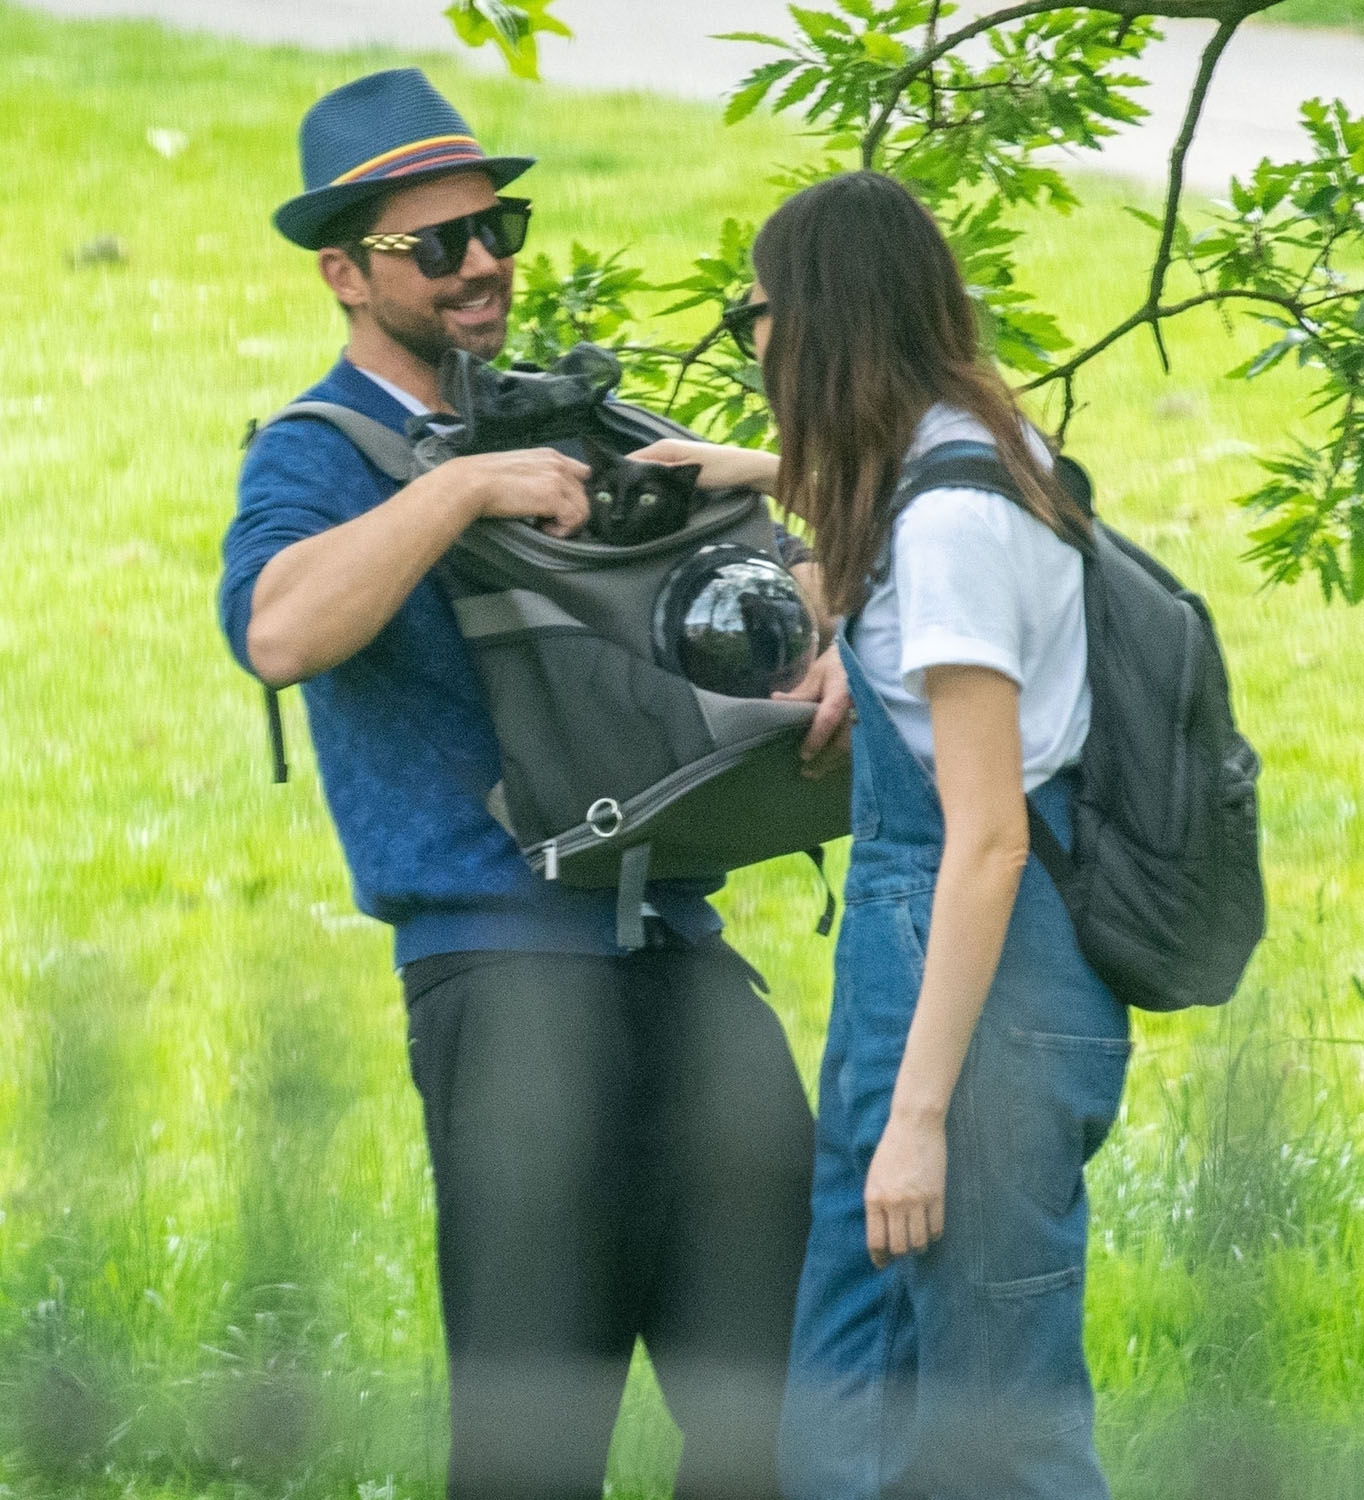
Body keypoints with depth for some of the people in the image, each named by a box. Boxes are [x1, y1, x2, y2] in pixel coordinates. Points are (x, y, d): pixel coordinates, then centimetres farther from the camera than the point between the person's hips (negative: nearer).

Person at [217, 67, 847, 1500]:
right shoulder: (314, 458, 0)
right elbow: (277, 631, -22)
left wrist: (833, 642, 0)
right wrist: (464, 486, -23)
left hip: (683, 944, 6)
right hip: (509, 966, -6)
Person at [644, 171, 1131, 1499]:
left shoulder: (950, 519, -18)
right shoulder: (980, 448, 10)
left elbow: (986, 839, -21)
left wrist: (920, 1116, -21)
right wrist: (763, 475, 30)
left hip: (982, 978, -10)